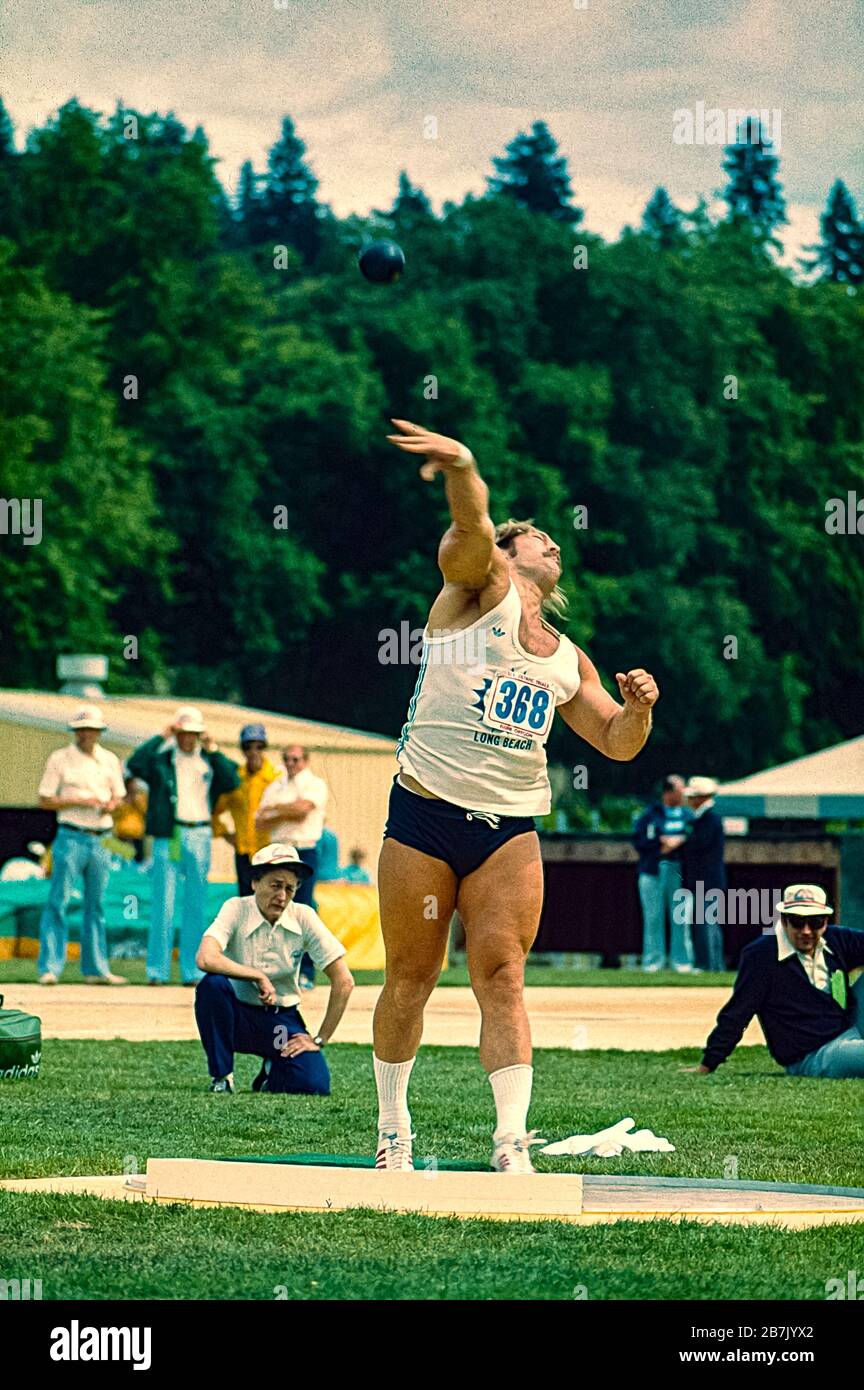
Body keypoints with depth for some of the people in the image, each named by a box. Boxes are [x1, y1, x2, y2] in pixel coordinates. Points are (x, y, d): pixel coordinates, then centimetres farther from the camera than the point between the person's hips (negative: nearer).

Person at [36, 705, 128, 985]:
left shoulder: (110, 760, 11)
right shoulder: (60, 759, -1)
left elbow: (119, 796, 19)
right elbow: (45, 800, -3)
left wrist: (111, 804, -5)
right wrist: (80, 801, -14)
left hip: (101, 841, 4)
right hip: (71, 838, -4)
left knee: (96, 906, 9)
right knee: (59, 902, -9)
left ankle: (96, 969, 14)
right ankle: (49, 968, -8)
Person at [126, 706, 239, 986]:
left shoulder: (208, 761, 11)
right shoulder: (161, 759, 6)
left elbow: (232, 782, -4)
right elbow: (134, 765, -12)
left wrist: (212, 750, -8)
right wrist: (161, 738, -10)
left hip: (200, 837, 2)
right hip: (168, 836, -2)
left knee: (196, 905, 4)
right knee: (163, 903, -4)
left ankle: (192, 970, 9)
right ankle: (157, 970, -1)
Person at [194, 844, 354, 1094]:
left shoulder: (303, 917, -8)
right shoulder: (236, 910, -13)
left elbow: (343, 982, -7)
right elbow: (206, 959, -33)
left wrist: (320, 1040, -8)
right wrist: (259, 976, -27)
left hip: (282, 1021, 1)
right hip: (238, 1014, -1)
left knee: (315, 1086, -23)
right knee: (213, 983, -34)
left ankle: (273, 1071, 15)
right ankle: (221, 1077, -14)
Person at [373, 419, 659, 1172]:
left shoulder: (568, 659, 20)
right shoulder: (479, 585, 6)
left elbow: (616, 742, 22)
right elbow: (472, 527, -15)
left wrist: (638, 709, -1)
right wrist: (463, 465, -36)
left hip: (510, 829, 3)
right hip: (426, 812, -3)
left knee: (501, 979, -7)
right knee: (411, 976, 3)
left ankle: (512, 1141, -12)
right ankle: (393, 1126, 17)